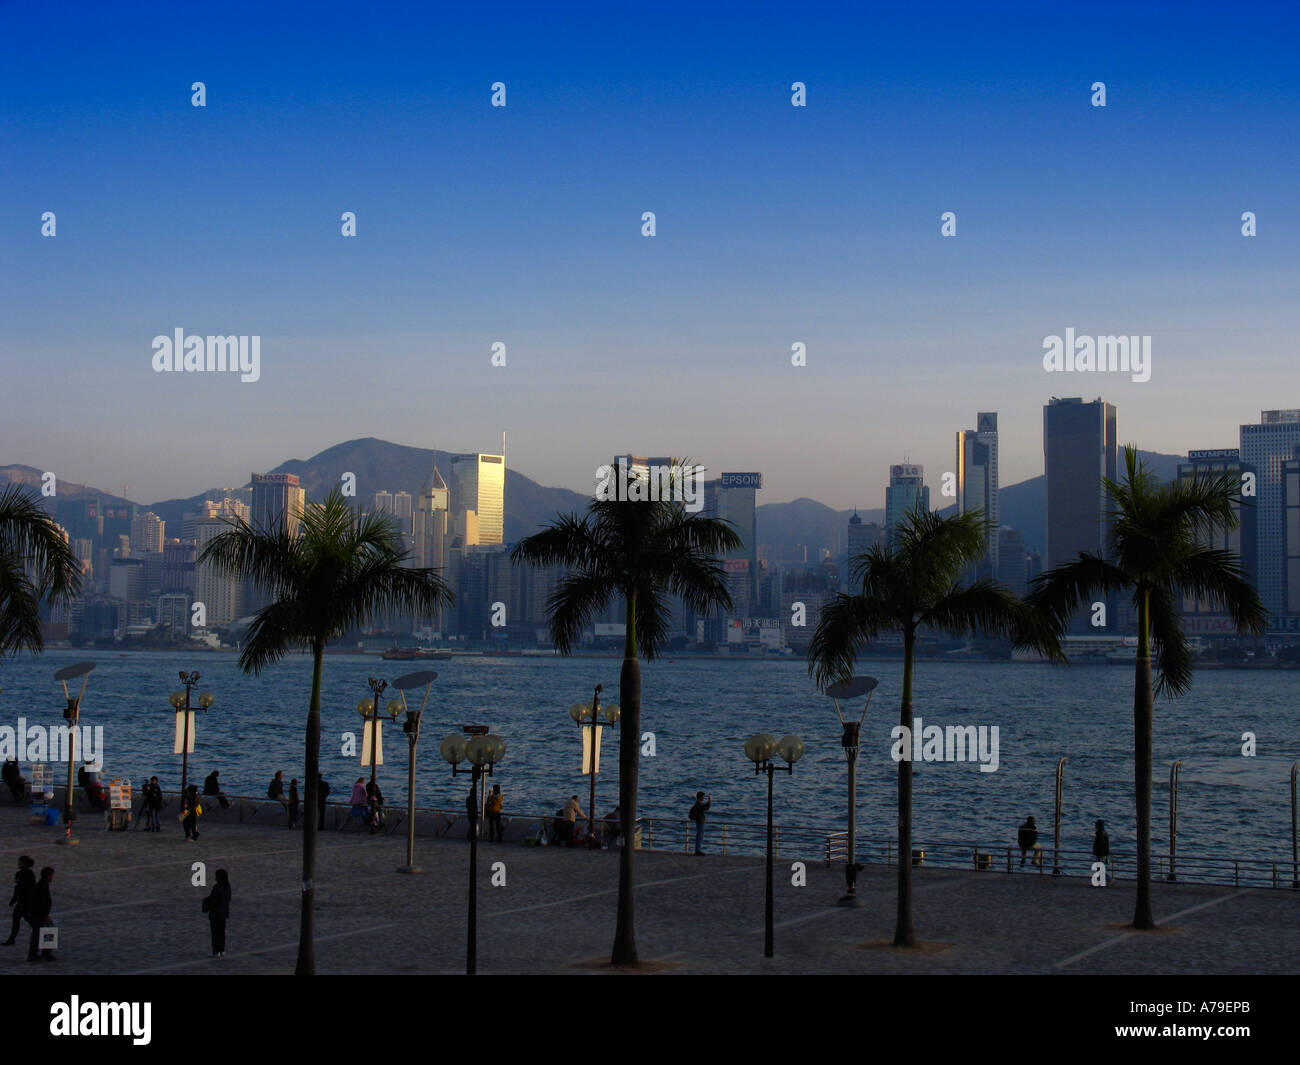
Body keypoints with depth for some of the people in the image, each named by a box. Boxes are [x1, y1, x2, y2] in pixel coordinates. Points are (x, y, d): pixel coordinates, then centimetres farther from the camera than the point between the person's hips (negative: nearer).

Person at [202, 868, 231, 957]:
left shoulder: (216, 887, -23)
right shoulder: (227, 886, 0)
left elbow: (212, 900, -20)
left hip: (215, 913, -7)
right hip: (224, 912, 7)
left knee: (215, 932, 1)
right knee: (222, 932, 15)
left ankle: (216, 952, 4)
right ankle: (222, 951, 20)